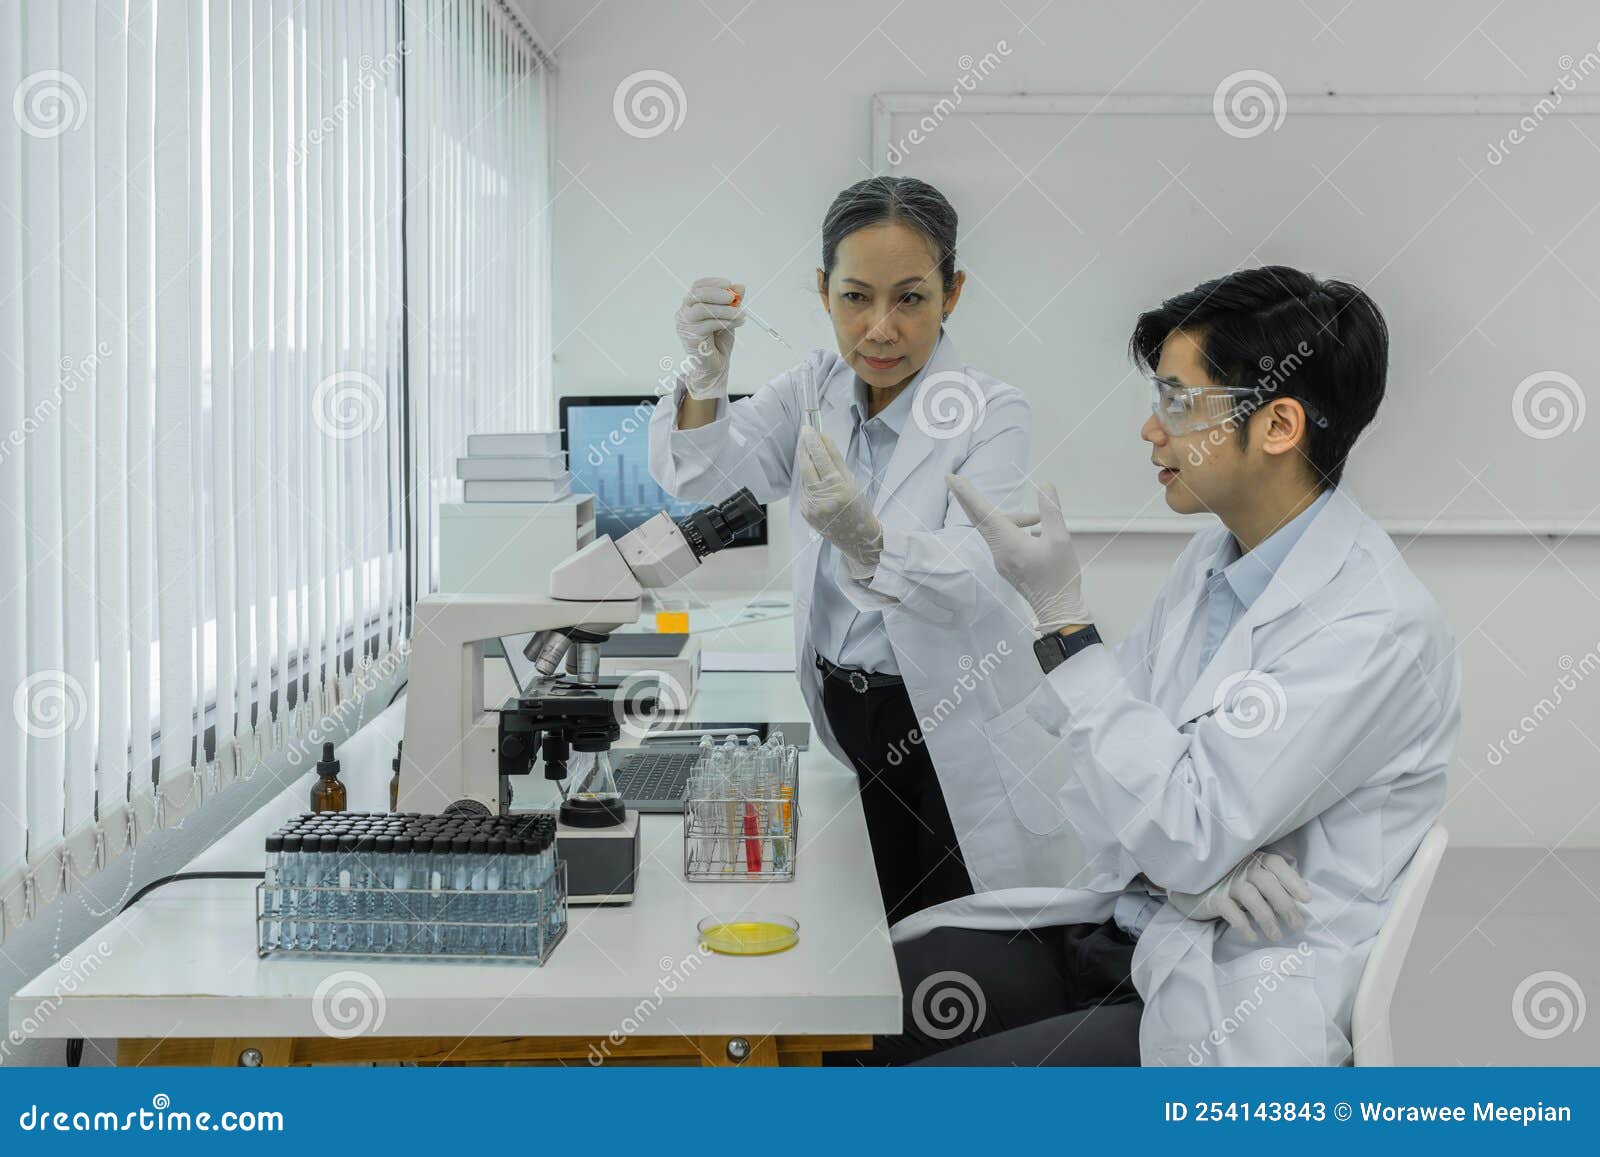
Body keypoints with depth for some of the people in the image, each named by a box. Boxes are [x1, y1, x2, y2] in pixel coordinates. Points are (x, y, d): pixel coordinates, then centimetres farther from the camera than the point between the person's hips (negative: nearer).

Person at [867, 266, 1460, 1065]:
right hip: (1118, 925, 8)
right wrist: (1201, 862, -14)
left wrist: (1063, 623, -22)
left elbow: (1186, 840, -23)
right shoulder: (1213, 559, 8)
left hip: (1232, 1001, -8)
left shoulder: (1376, 628, -19)